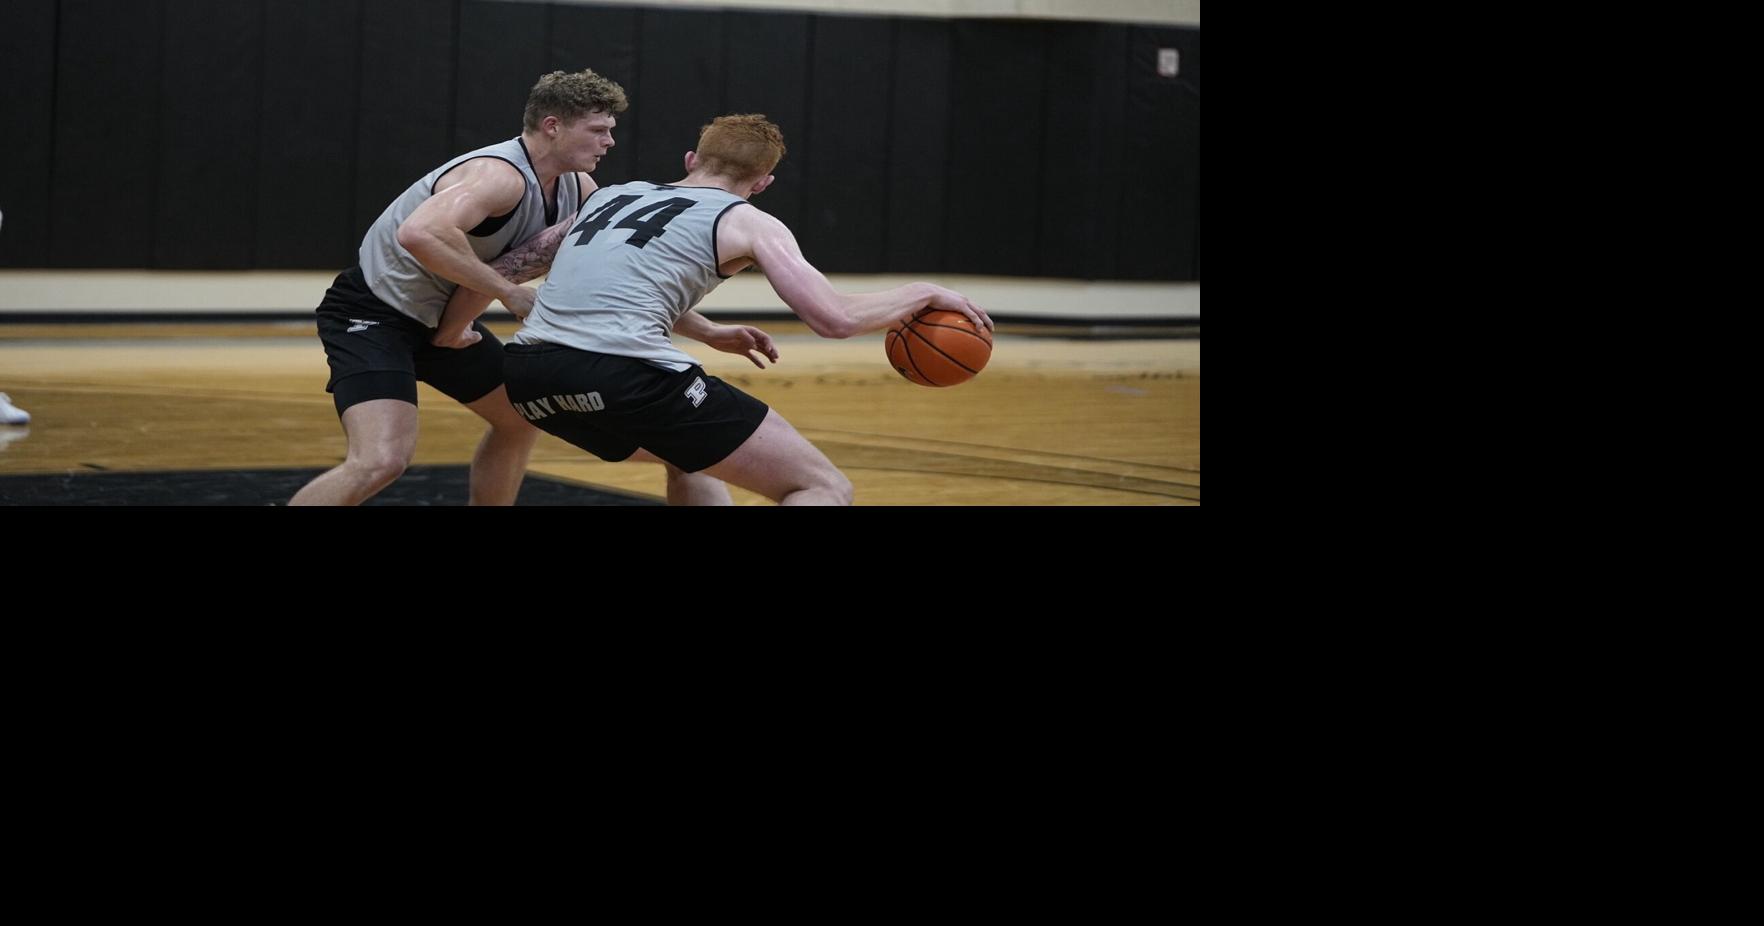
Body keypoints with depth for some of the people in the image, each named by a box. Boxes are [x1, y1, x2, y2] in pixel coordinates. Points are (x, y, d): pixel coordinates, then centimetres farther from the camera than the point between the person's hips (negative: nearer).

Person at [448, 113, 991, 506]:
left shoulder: (609, 197, 29)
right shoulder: (749, 223, 12)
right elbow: (836, 319, 1)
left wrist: (450, 331, 49)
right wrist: (923, 294, 17)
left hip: (530, 373, 7)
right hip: (624, 374, -7)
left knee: (693, 453, 36)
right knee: (825, 490, 2)